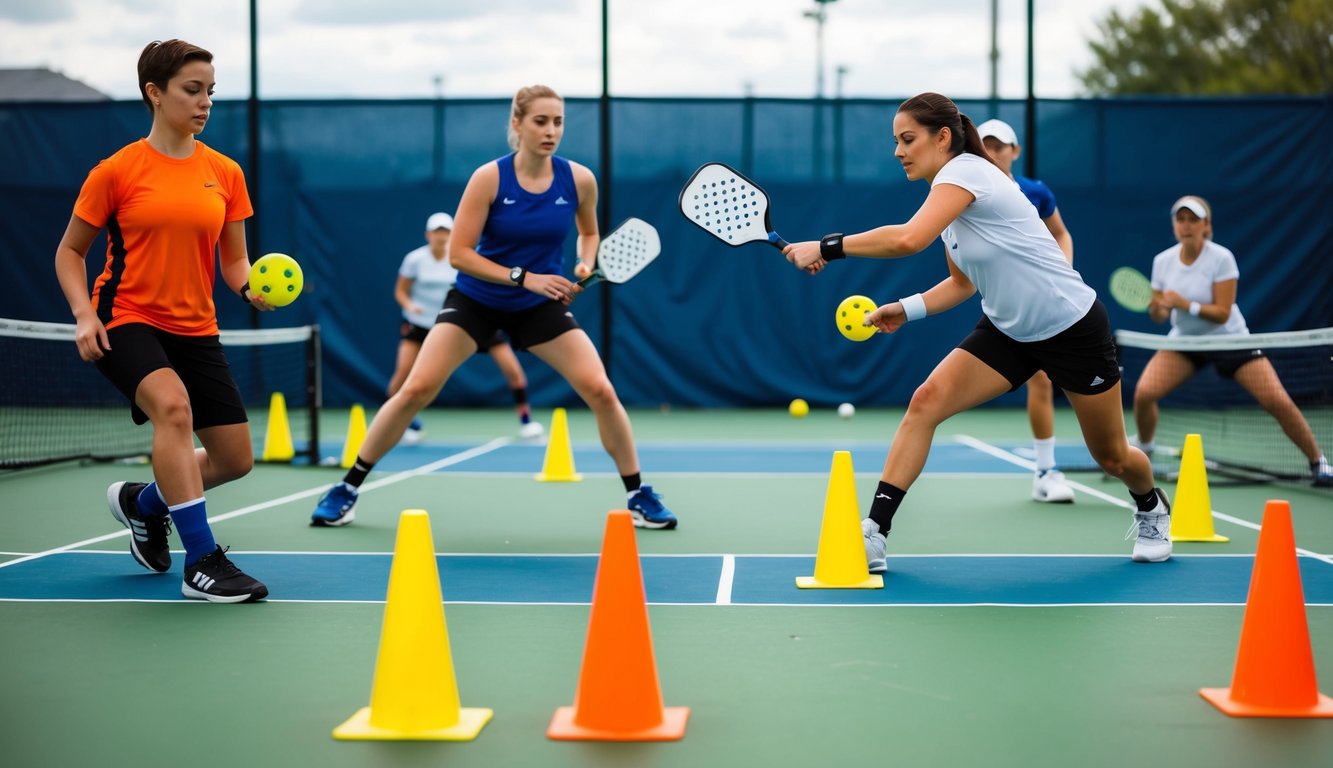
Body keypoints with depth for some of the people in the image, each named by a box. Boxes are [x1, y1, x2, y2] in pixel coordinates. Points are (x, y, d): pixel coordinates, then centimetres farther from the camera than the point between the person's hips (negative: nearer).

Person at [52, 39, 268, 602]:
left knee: (236, 460, 4)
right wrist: (84, 314, -12)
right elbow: (70, 251, 4)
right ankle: (202, 562, -28)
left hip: (195, 329, 5)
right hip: (126, 320, -5)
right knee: (174, 406, -35)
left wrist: (252, 288, -14)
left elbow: (234, 261, 9)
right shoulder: (116, 171, -5)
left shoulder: (225, 173, 4)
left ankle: (141, 502, 35)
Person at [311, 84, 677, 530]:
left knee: (601, 391, -11)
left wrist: (586, 267, -11)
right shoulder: (489, 178, -18)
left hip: (539, 305, 2)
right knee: (415, 391, -10)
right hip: (475, 299, -2)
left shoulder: (579, 179, -11)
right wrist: (523, 277, -26)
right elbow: (459, 253, -18)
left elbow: (589, 233, 10)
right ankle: (348, 489, 5)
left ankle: (638, 496, 7)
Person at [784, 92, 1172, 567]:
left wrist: (829, 247, -34)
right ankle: (873, 535, -15)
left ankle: (1152, 509, 43)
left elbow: (909, 239, -40)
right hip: (1008, 330, 7)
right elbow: (963, 283, 13)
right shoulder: (948, 201, 3)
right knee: (925, 402, -15)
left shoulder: (965, 170, -23)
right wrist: (906, 310, -3)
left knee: (1111, 457, 8)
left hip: (1072, 327, -7)